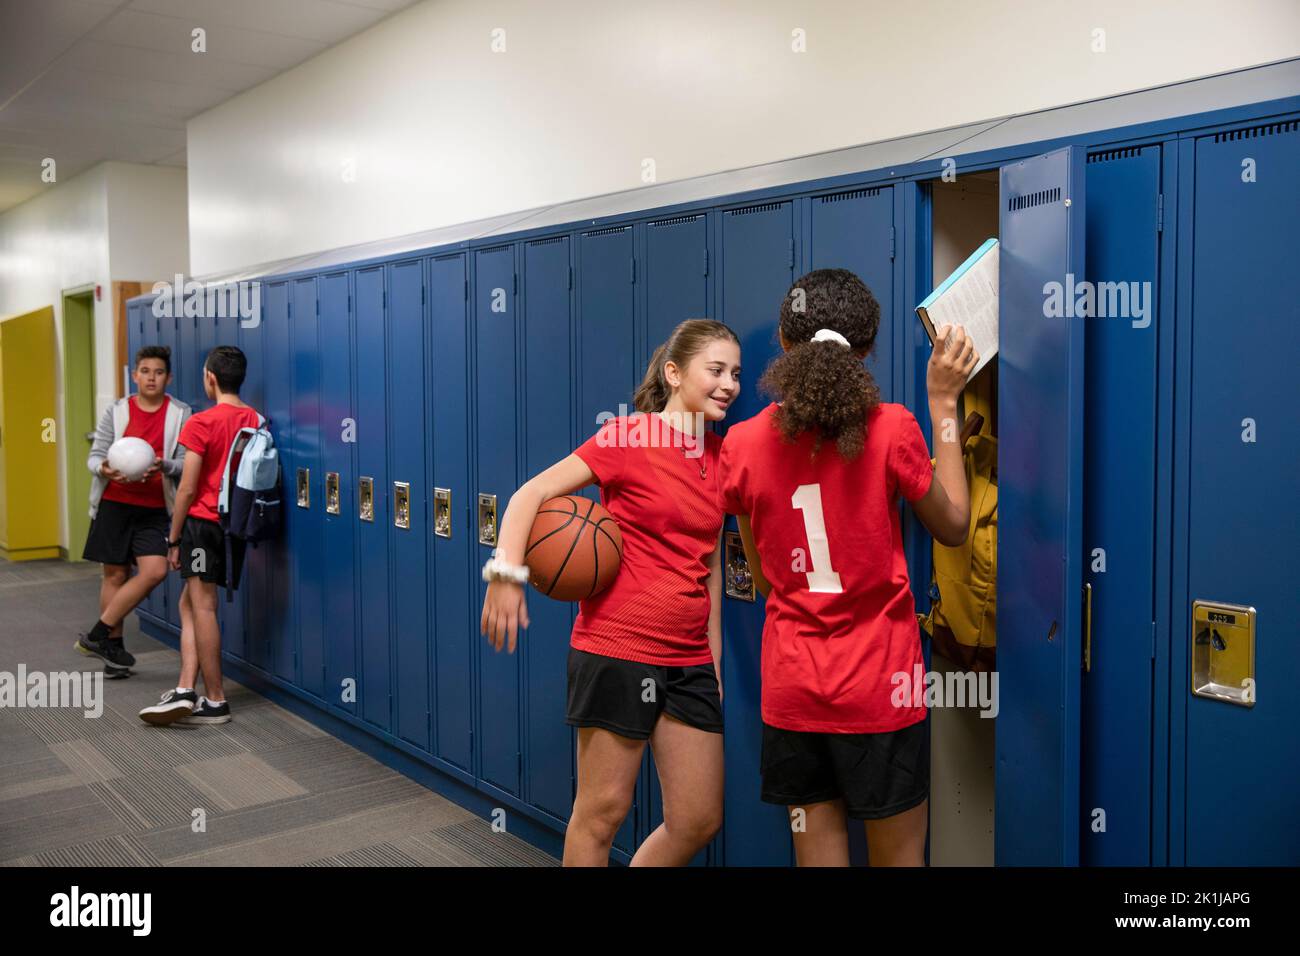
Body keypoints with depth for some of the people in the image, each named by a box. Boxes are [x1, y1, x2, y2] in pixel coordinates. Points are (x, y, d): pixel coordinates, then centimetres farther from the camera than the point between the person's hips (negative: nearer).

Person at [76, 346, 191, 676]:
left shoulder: (180, 414, 1)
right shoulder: (116, 411, 4)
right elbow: (94, 456, 4)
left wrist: (164, 467, -24)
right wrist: (103, 468, -19)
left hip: (154, 508, 0)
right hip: (115, 502, 0)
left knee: (155, 571, -13)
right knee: (115, 574, 5)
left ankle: (98, 635, 1)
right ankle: (113, 647, 20)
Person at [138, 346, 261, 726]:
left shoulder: (202, 423, -11)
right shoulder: (257, 421, 6)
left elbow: (187, 489, -11)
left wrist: (173, 539, -3)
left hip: (204, 521, -7)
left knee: (202, 608, 0)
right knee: (190, 605, 15)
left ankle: (215, 702, 6)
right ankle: (185, 691, 8)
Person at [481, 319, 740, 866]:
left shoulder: (721, 457, 9)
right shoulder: (629, 436, -9)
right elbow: (532, 494, -11)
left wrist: (714, 654, 17)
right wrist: (506, 574, -26)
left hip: (689, 661, 6)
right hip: (616, 650, -6)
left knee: (700, 821, 9)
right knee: (602, 812, 4)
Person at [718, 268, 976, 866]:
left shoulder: (742, 444, -4)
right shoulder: (890, 428, -12)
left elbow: (763, 580, 5)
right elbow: (954, 526, 5)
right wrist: (944, 404, 6)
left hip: (790, 687, 2)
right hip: (878, 688, -2)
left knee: (817, 851, 13)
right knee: (898, 856, 14)